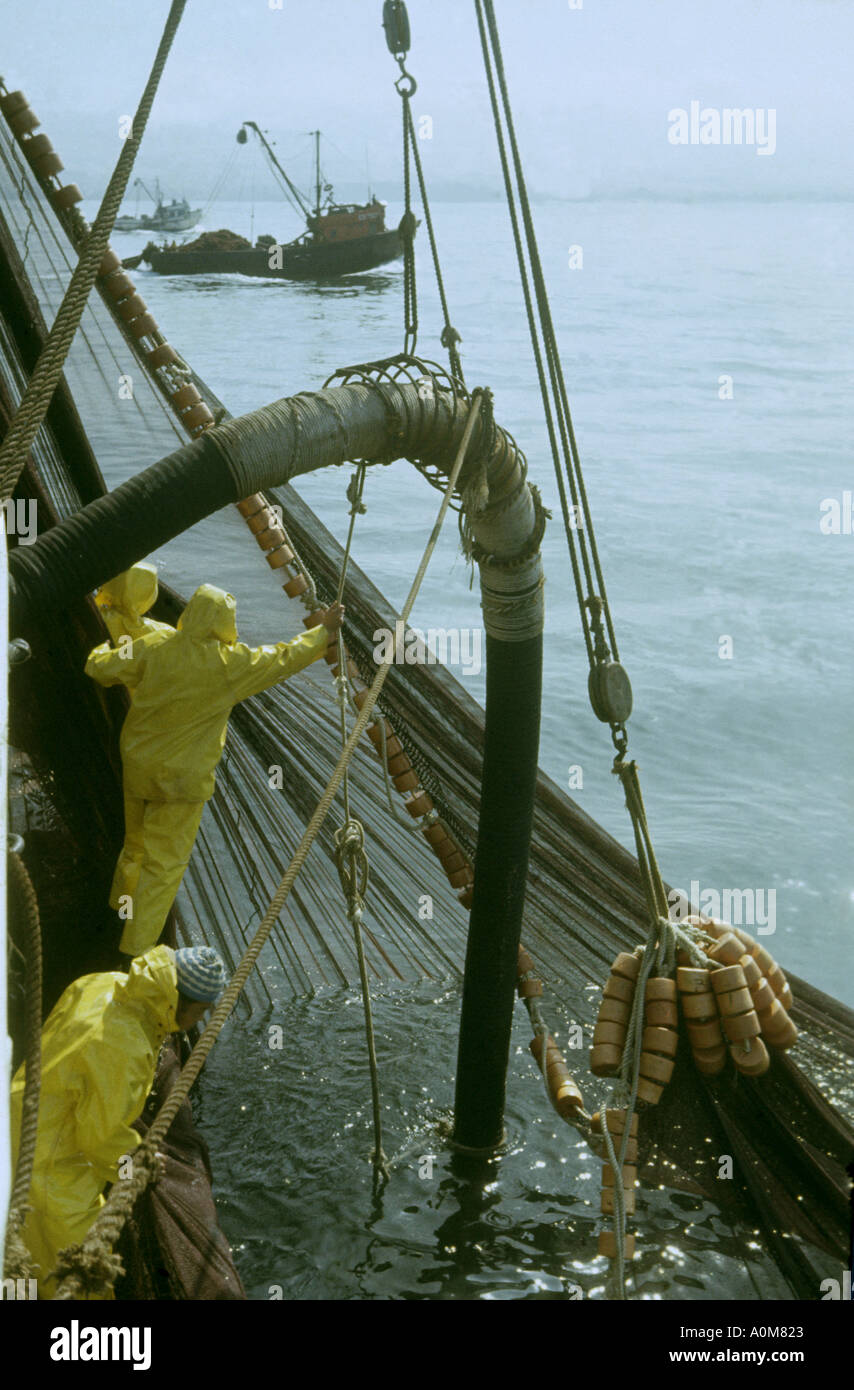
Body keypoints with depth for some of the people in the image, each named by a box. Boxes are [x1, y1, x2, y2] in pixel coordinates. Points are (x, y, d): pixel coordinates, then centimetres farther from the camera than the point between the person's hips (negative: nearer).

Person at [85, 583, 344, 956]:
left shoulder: (153, 647, -9)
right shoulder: (230, 662, -17)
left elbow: (99, 669, -2)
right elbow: (285, 658, -5)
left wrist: (103, 650, 21)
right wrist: (324, 630, 9)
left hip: (137, 767, 5)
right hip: (182, 777, -5)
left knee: (136, 845, 26)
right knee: (165, 862, 5)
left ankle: (120, 910, 46)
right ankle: (135, 949, 8)